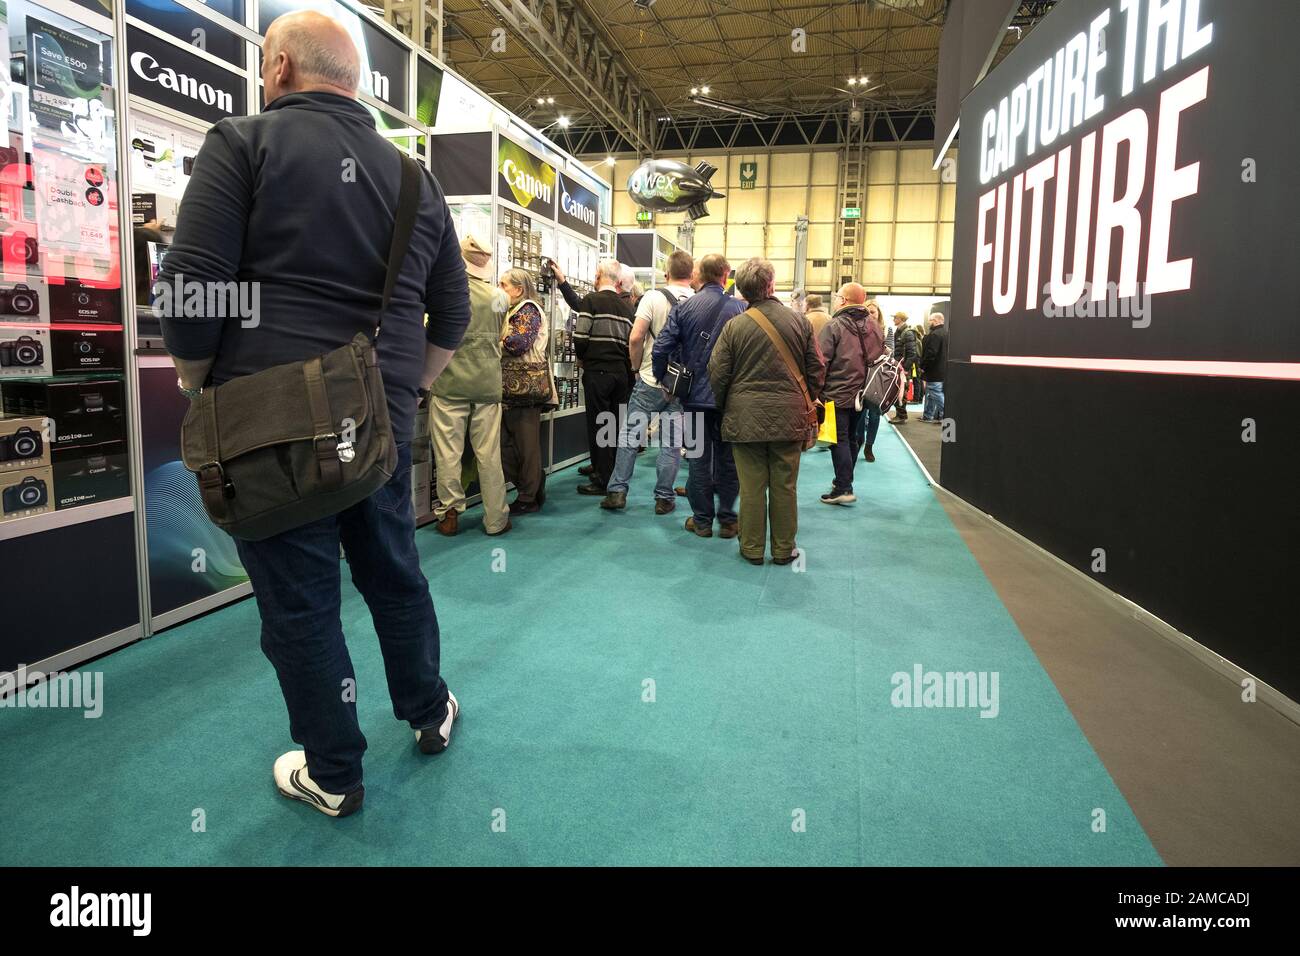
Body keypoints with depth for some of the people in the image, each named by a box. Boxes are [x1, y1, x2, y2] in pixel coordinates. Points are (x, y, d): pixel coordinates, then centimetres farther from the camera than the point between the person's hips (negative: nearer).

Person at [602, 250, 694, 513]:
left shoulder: (654, 297, -7)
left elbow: (636, 338, -14)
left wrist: (638, 368, 2)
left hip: (651, 381, -2)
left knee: (629, 436, 9)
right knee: (671, 443, 8)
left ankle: (617, 492, 11)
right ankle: (664, 498, 13)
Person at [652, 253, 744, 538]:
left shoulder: (683, 308, -4)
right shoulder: (740, 308, -7)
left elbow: (661, 348, -7)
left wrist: (663, 381, 7)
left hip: (695, 395, 1)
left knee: (698, 458, 10)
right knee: (727, 459, 11)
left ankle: (702, 520, 16)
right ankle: (727, 519, 16)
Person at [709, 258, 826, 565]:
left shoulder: (734, 326, -5)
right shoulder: (800, 322, -1)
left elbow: (717, 374, -3)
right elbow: (817, 370, 4)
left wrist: (725, 407, 13)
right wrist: (804, 402, 19)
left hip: (746, 417, -1)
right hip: (789, 418, 1)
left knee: (752, 487, 7)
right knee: (784, 487, 9)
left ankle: (752, 548, 16)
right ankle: (784, 549, 19)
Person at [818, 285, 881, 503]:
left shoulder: (834, 326, -12)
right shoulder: (875, 327, 8)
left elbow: (822, 362, -15)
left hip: (838, 394, -6)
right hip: (863, 394, 6)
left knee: (840, 440, -2)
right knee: (853, 438, 16)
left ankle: (843, 489, -4)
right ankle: (844, 481, 28)